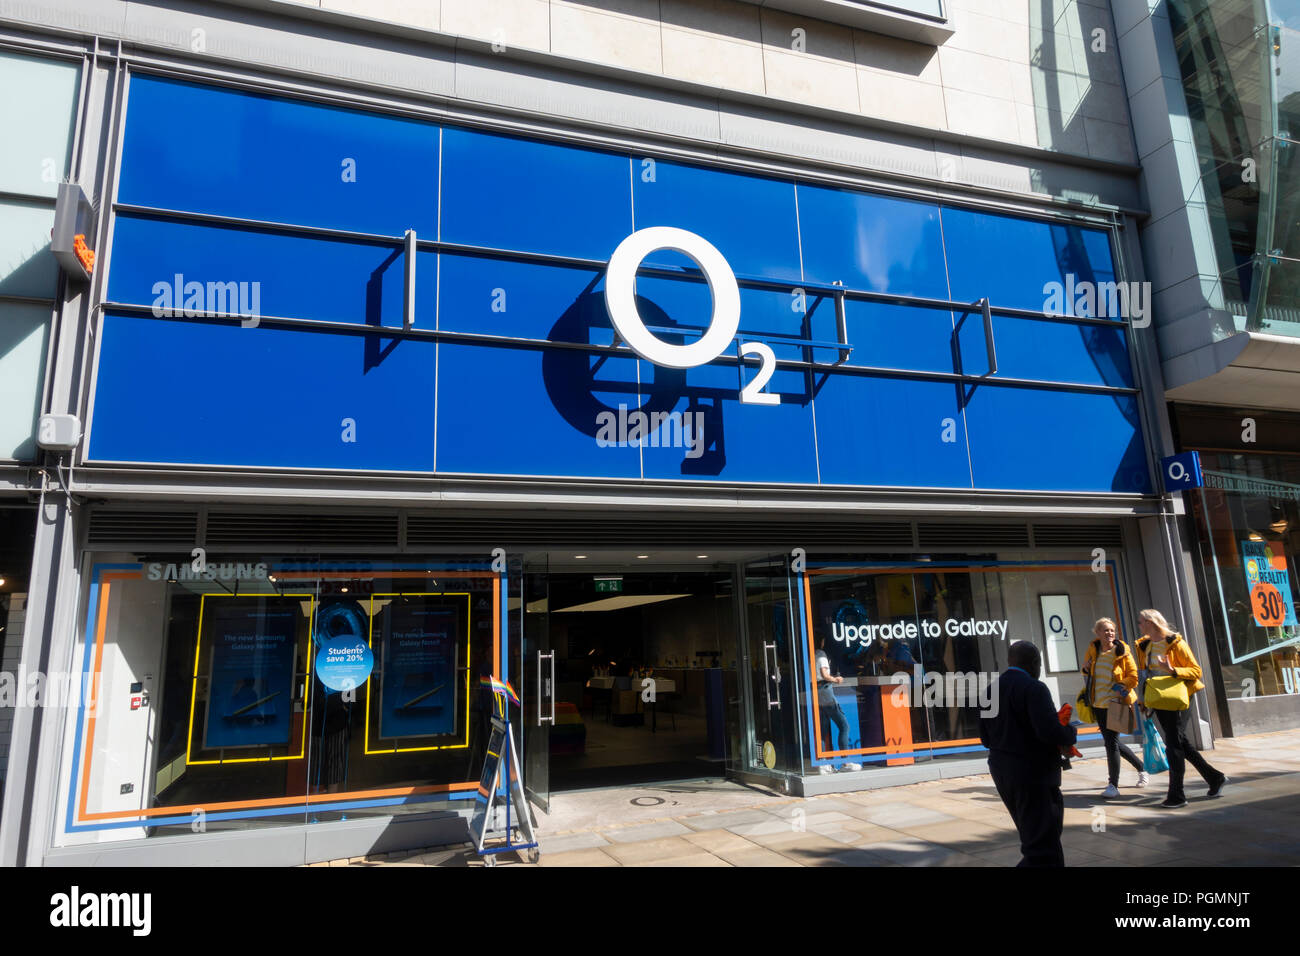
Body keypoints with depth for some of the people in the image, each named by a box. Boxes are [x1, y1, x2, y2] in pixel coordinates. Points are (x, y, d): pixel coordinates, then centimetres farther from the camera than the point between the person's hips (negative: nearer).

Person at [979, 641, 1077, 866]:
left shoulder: (991, 690, 8)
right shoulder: (1034, 689, -15)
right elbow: (1051, 731, -25)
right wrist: (1070, 733, -5)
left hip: (1001, 773, 8)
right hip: (1033, 774, -8)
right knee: (1044, 850, -2)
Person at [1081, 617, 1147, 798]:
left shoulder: (1122, 652, -6)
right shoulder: (1092, 651, 7)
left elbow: (1133, 676, -7)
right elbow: (1087, 675, 20)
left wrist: (1120, 687, -20)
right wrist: (1086, 670, -2)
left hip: (1116, 702, -6)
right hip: (1098, 703, 6)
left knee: (1111, 742, -8)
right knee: (1112, 741, 14)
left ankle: (1113, 785, 1)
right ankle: (1141, 768, 36)